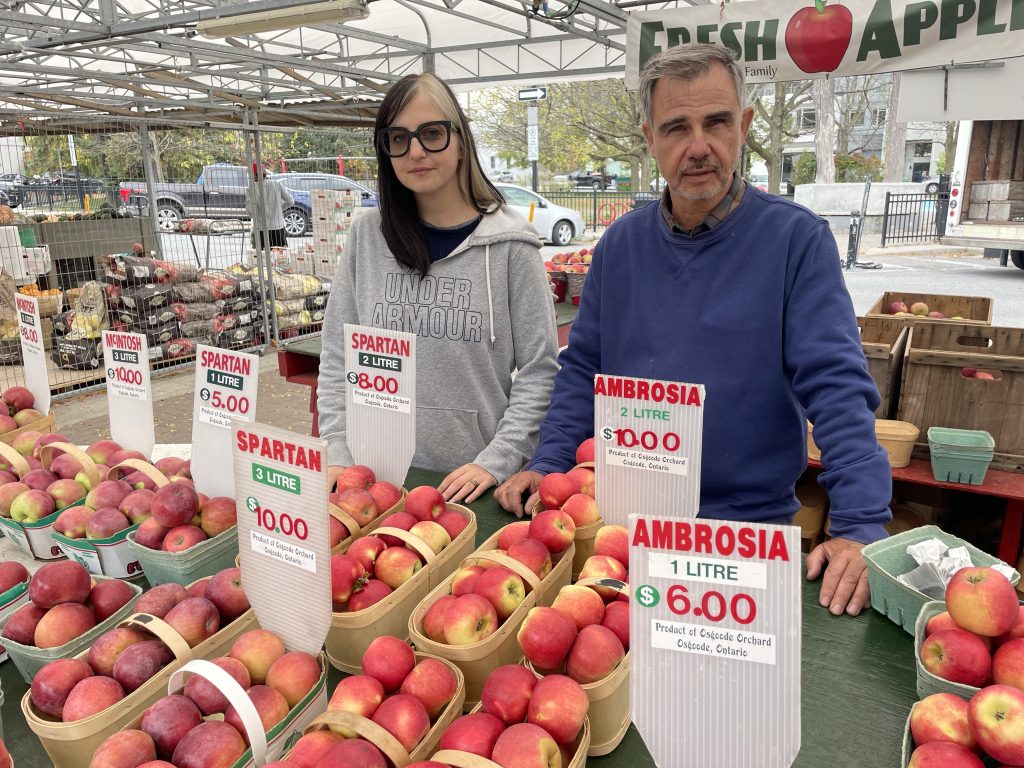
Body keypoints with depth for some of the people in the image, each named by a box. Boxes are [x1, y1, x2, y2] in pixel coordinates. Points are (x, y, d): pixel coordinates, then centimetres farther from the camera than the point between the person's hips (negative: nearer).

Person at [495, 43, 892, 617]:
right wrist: (548, 464, -5)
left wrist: (862, 526, -23)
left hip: (752, 525, -3)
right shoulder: (622, 243, 0)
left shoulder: (796, 239, -12)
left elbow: (837, 389, -16)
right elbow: (583, 369, 4)